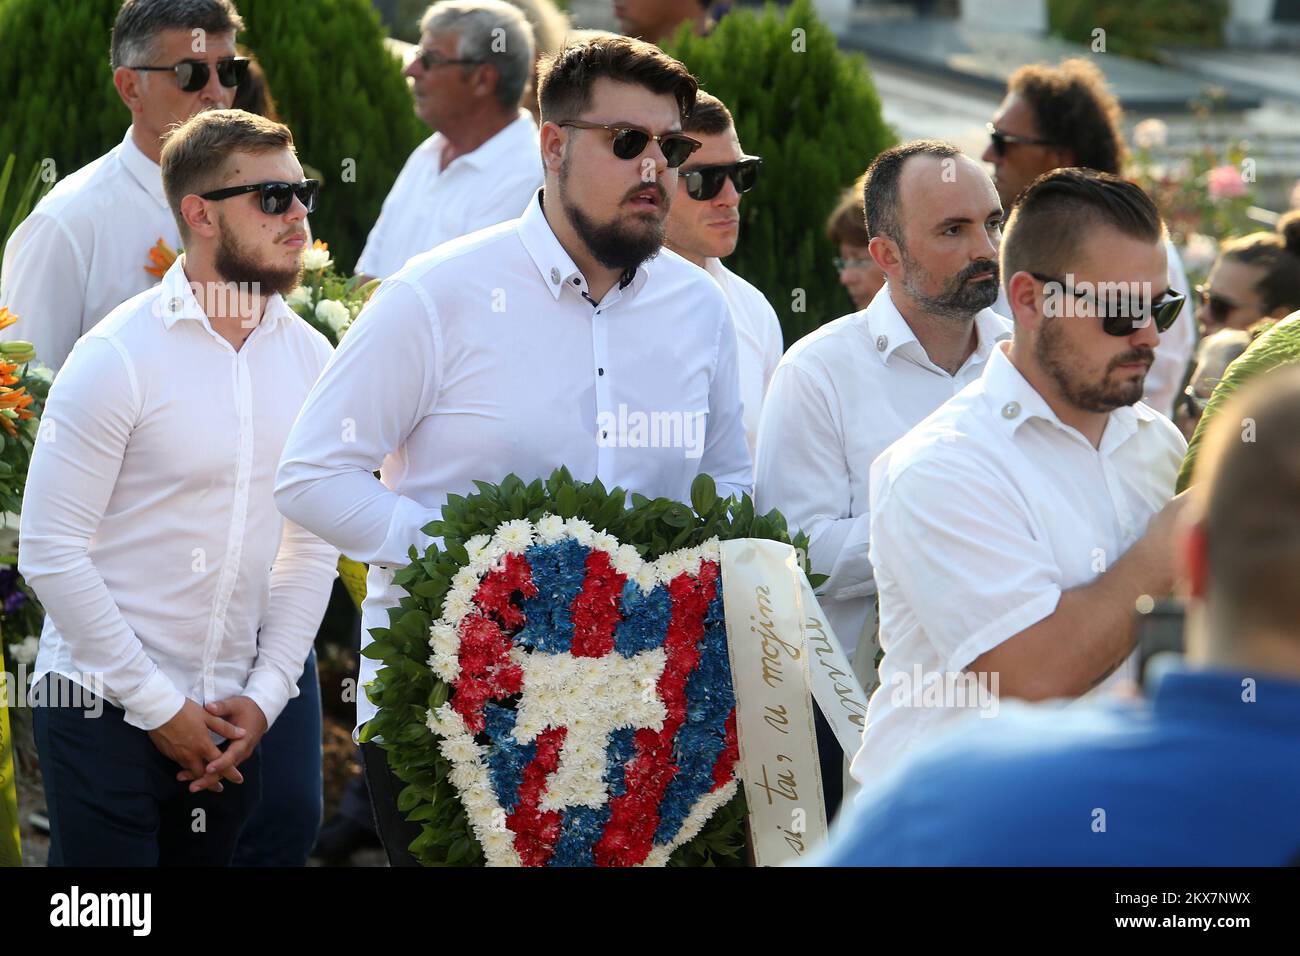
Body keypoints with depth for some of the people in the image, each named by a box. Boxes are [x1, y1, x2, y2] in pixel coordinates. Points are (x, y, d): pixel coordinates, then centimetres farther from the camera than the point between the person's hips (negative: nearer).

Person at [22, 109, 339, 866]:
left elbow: (313, 547, 9)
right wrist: (158, 704, -12)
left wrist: (265, 695, -1)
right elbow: (50, 554, -13)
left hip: (225, 715, 5)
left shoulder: (311, 359, 4)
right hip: (105, 709, -5)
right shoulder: (120, 356, -11)